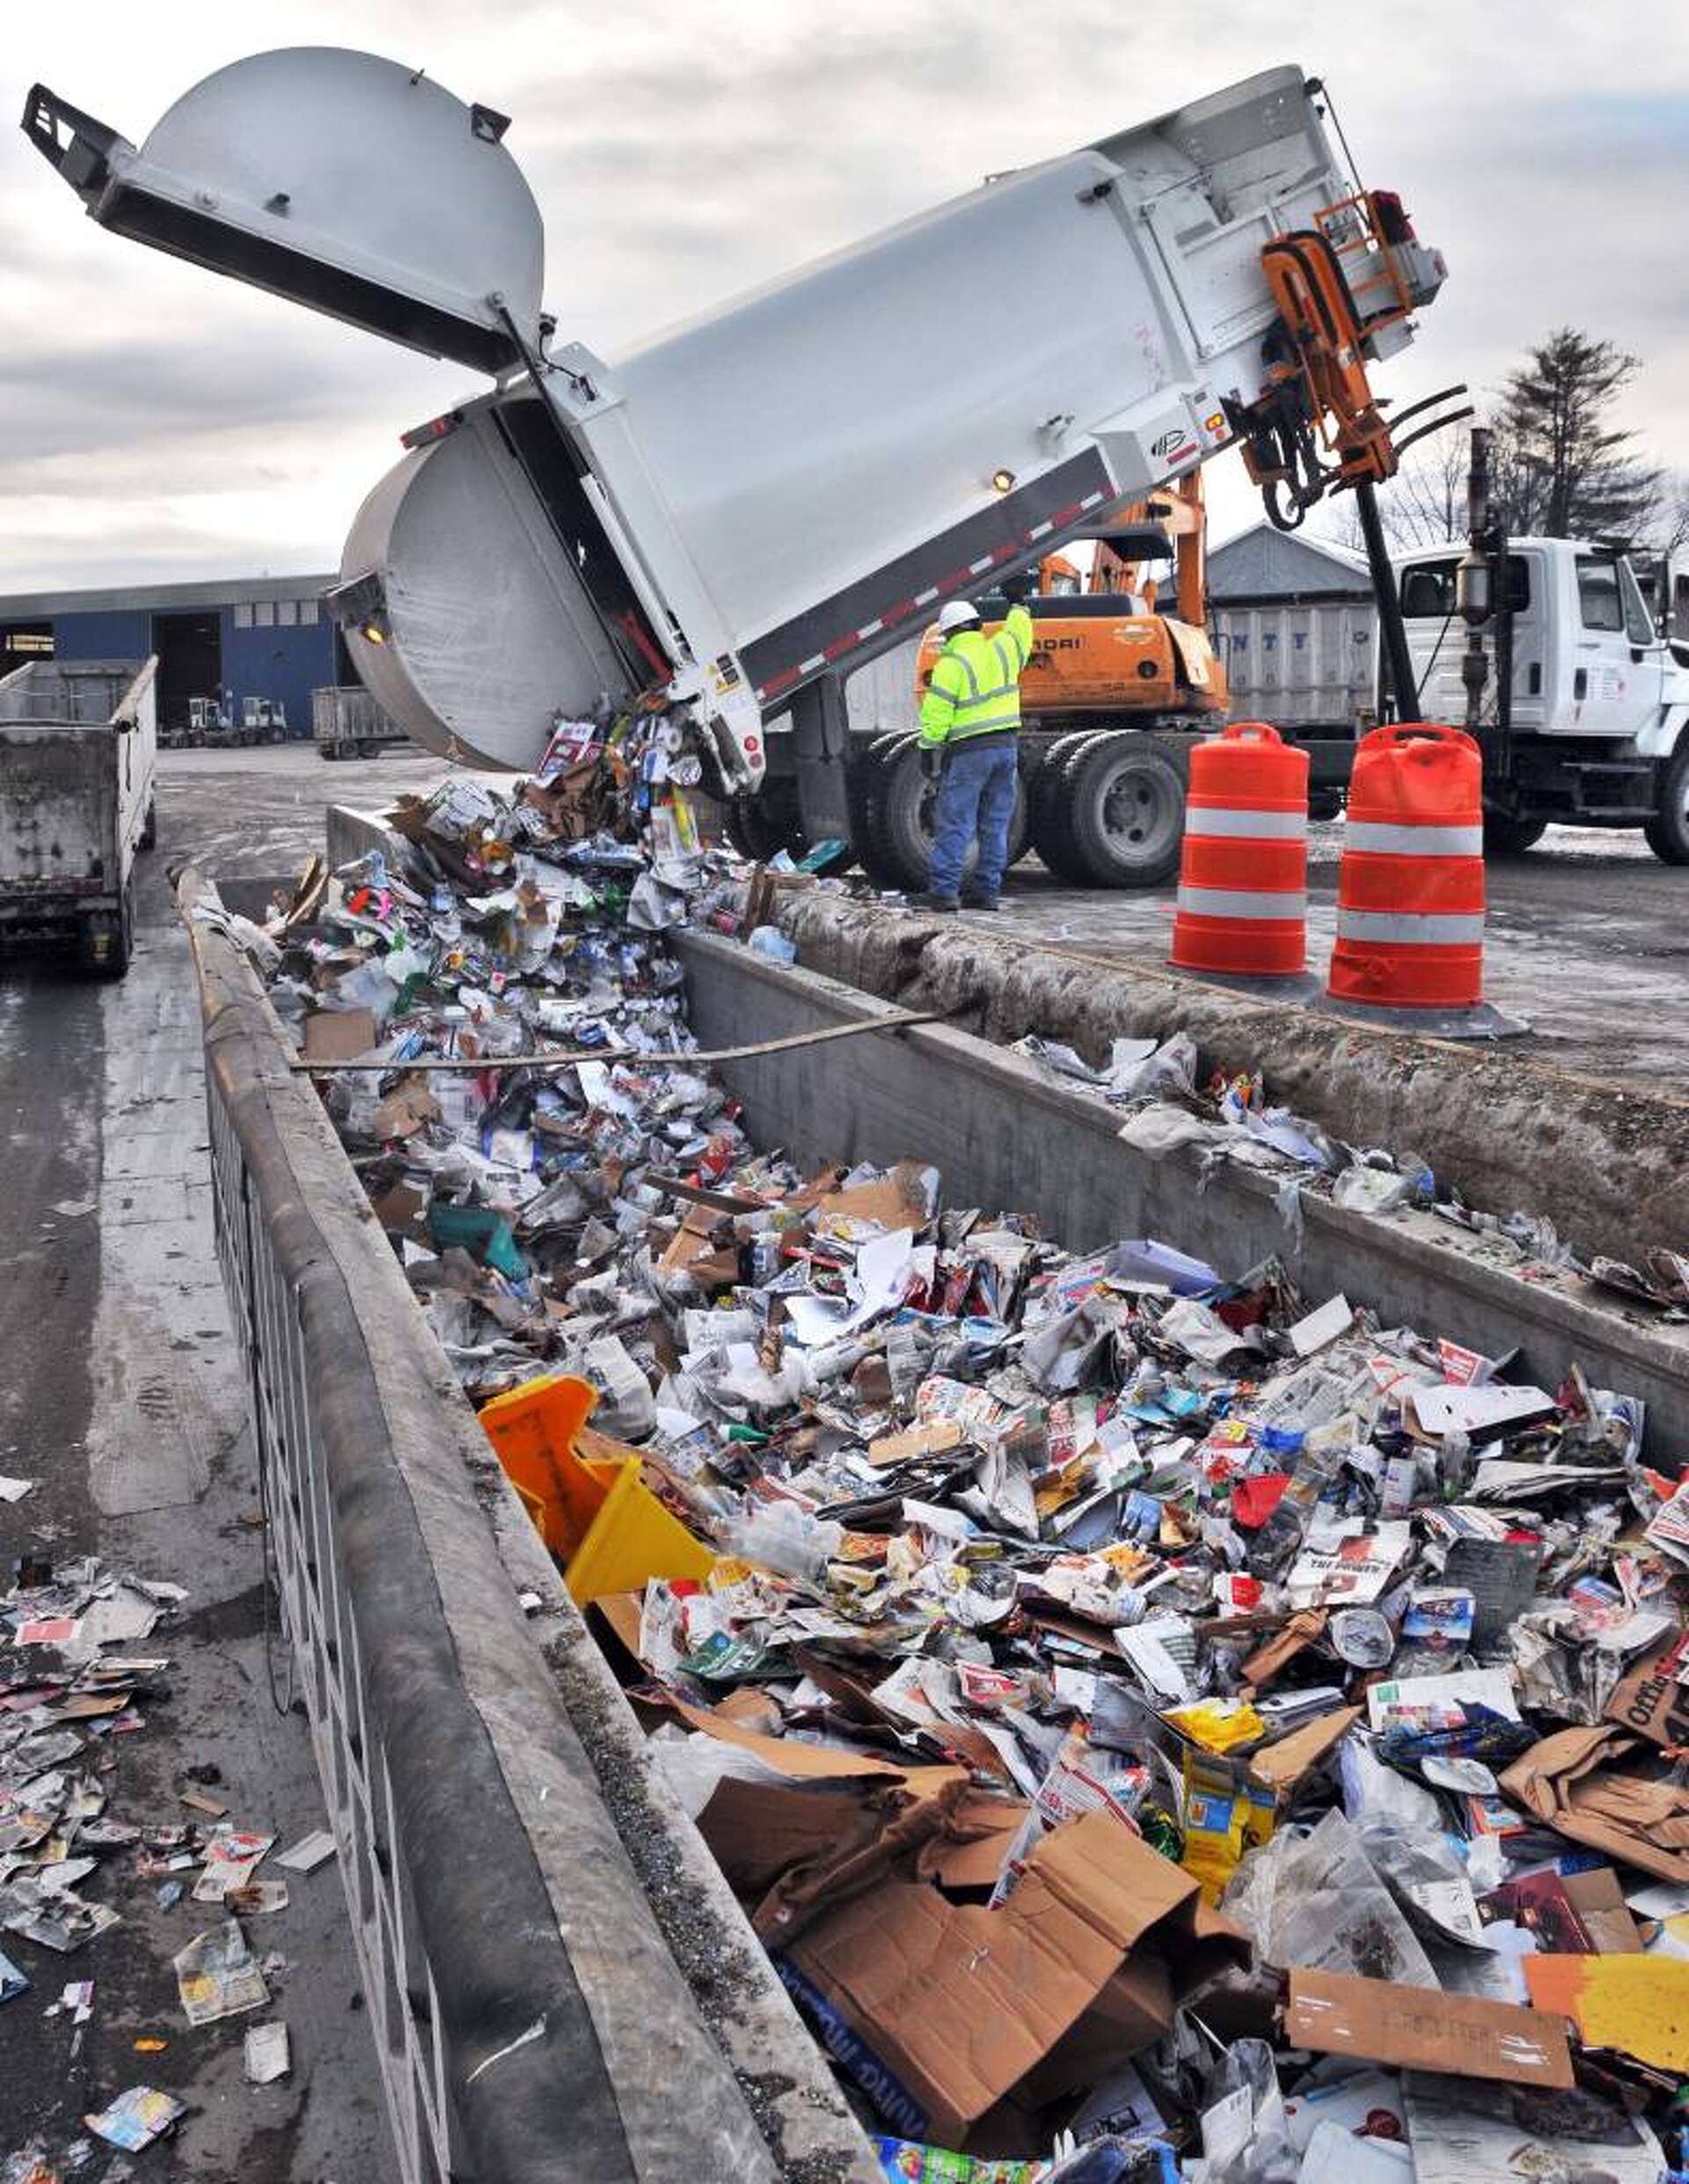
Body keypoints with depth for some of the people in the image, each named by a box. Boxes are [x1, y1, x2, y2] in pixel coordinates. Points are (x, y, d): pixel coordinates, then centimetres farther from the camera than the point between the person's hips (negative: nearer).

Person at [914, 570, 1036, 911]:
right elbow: (1020, 633, 30)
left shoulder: (952, 663, -9)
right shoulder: (1001, 649, 7)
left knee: (955, 823, -5)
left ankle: (944, 889, -8)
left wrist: (928, 749, -5)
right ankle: (987, 890, 10)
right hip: (1007, 744, 6)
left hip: (969, 750, -6)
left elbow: (936, 713, -12)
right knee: (995, 824, 9)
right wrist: (1018, 603, 45)